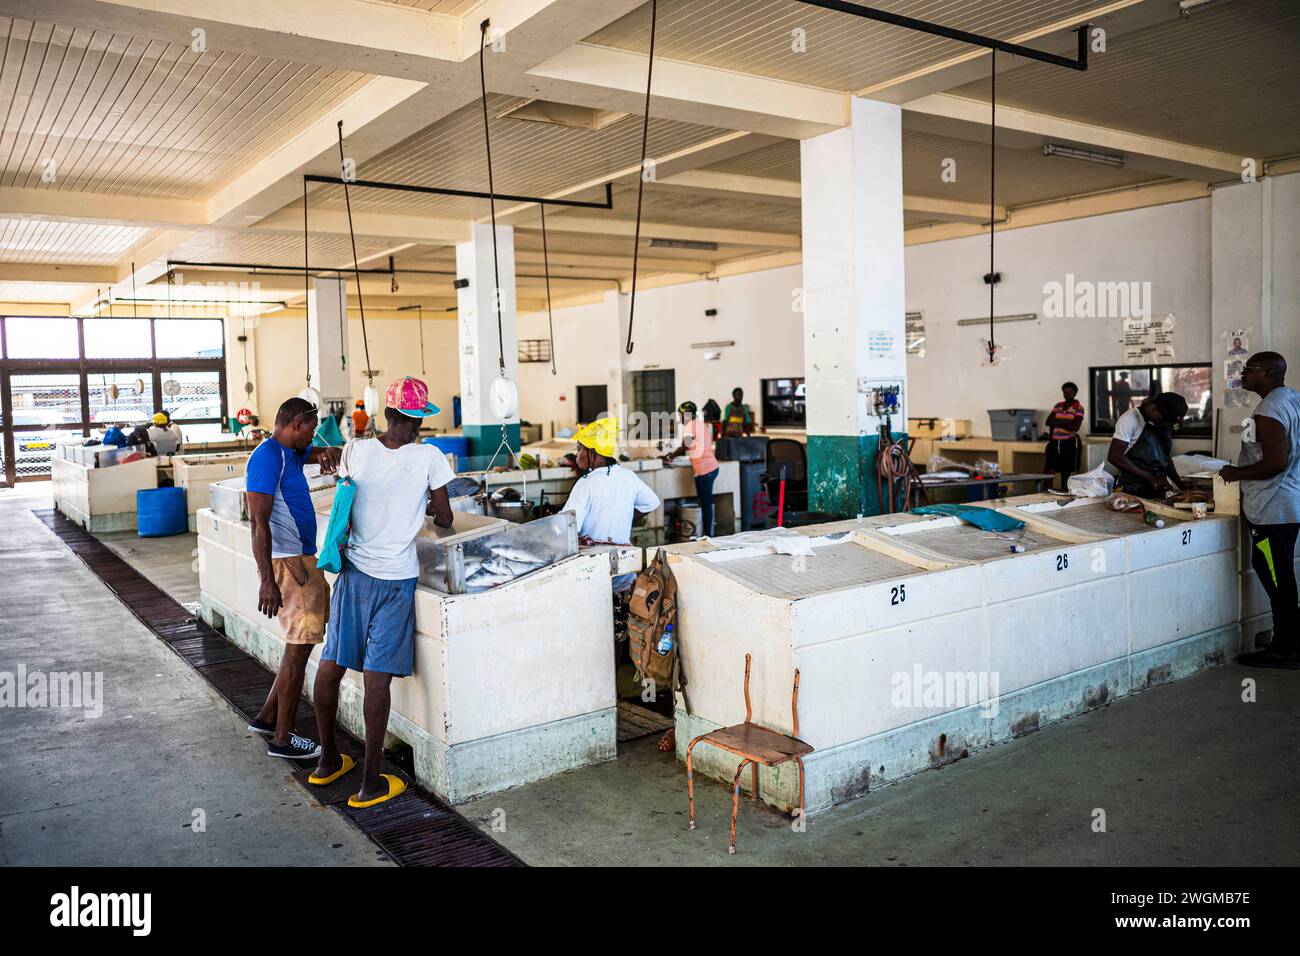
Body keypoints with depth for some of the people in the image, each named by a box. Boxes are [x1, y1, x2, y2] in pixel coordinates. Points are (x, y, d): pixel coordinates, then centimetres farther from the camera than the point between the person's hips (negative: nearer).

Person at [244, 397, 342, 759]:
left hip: (303, 560, 10)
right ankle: (282, 739, 5)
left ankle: (267, 717, 27)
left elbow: (322, 453, 30)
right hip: (287, 563, -10)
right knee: (299, 645, -5)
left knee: (302, 641, 16)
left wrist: (328, 453, 3)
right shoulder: (267, 457, -16)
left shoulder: (292, 453, 13)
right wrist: (267, 580, -24)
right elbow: (259, 522, -21)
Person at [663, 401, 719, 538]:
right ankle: (707, 534, 18)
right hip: (712, 466, 9)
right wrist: (674, 454, 18)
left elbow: (684, 447, -7)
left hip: (704, 470, -9)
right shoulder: (702, 424, 16)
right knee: (706, 502, 13)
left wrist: (669, 457, 7)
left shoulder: (689, 426, -10)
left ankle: (707, 535, 3)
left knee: (705, 503, -2)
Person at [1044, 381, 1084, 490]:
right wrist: (1064, 422, -9)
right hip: (1055, 442, 4)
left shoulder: (1078, 408, -2)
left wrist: (1057, 423, -8)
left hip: (1069, 443, -4)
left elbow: (1075, 427, -14)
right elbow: (1048, 422, 4)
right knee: (1049, 470, -2)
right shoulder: (1057, 406, 13)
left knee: (1066, 472, -1)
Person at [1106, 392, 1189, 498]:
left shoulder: (1164, 425, 6)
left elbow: (1166, 457, 17)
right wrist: (1150, 477, -21)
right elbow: (1114, 456, -21)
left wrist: (1182, 486, 6)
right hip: (1132, 493, -6)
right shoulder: (1130, 420, -15)